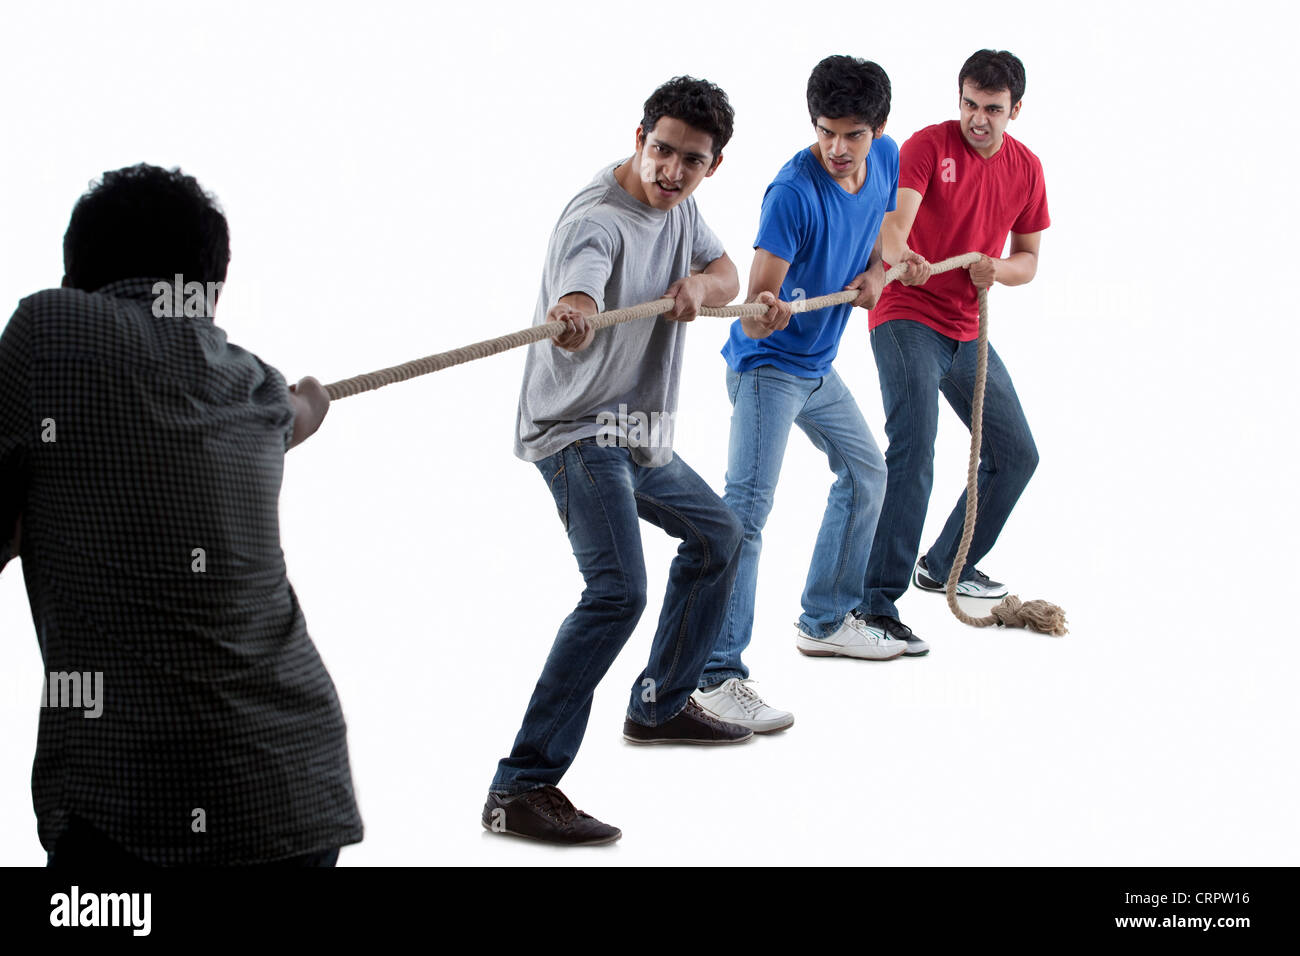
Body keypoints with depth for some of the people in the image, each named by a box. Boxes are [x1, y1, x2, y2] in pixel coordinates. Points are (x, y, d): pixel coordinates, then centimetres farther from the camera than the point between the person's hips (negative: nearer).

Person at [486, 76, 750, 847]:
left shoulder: (678, 205, 5)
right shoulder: (598, 220, -23)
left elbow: (726, 275, 8)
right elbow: (576, 298, -41)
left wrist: (698, 284, -17)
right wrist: (570, 317, -67)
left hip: (638, 433, 10)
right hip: (578, 430, -10)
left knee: (718, 535, 26)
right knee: (619, 589, -25)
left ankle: (662, 704, 41)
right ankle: (521, 789, -27)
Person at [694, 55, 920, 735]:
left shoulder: (885, 159, -4)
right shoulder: (793, 192, -26)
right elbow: (757, 301, -30)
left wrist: (876, 272, -3)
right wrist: (761, 316, -53)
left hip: (818, 364, 9)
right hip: (766, 367, -8)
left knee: (865, 473, 21)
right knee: (747, 508, -19)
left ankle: (825, 621, 37)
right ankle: (718, 676, -22)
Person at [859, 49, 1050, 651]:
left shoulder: (1026, 169, 7)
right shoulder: (929, 146, -11)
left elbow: (1028, 259, 14)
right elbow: (895, 222, -26)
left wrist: (998, 269, -10)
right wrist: (901, 258, -50)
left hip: (967, 331, 7)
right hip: (907, 317, -7)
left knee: (1016, 454, 13)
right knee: (913, 452, -23)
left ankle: (947, 566, 33)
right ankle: (877, 602, -23)